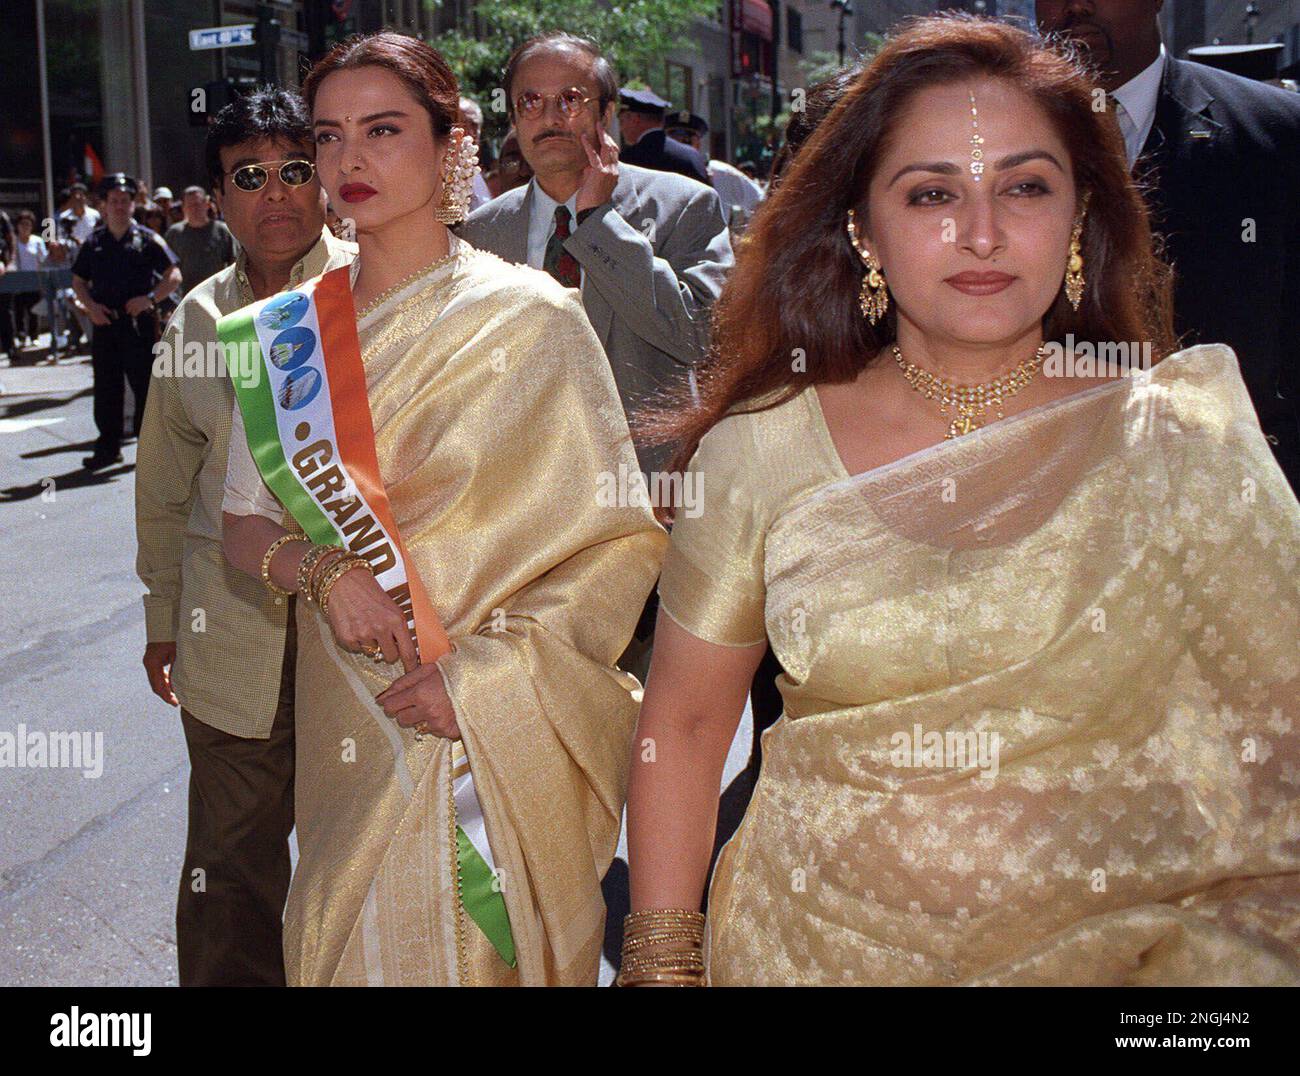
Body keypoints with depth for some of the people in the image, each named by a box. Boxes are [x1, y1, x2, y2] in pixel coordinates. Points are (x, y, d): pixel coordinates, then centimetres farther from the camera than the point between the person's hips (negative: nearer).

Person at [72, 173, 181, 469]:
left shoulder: (147, 239, 1)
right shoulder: (94, 242, 11)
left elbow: (174, 276, -2)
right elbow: (78, 281, 17)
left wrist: (149, 298, -15)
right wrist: (90, 305, -2)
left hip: (139, 322, -4)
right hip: (105, 323, 4)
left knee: (145, 384, -1)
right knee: (106, 387, 8)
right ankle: (108, 447, 17)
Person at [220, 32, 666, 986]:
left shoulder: (529, 316, -9)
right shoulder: (296, 329, 4)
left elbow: (625, 538, -11)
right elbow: (244, 524, 7)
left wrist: (485, 675, -19)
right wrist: (320, 568, -15)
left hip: (500, 741, -4)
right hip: (349, 727, 4)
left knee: (484, 952, 6)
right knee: (354, 950, 15)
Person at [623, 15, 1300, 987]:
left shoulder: (1187, 443, -9)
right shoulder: (758, 446, -8)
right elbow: (684, 720, -1)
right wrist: (664, 959, -3)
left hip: (1113, 945, 0)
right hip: (813, 946, 1)